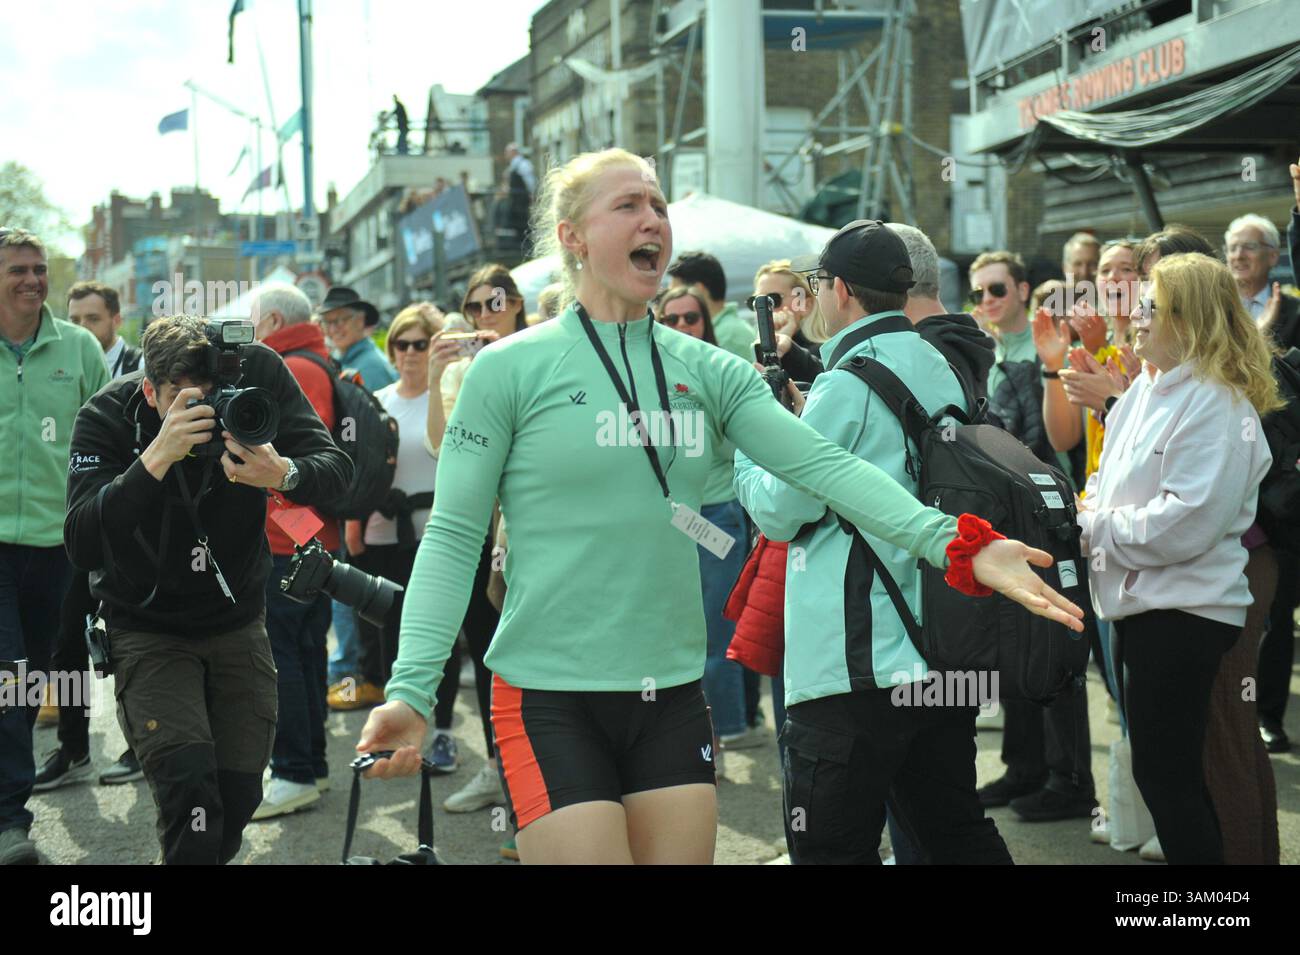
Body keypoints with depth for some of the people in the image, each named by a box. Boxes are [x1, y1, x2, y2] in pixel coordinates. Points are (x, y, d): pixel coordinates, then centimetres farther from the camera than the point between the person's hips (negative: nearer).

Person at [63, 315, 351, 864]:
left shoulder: (257, 374, -17)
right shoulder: (107, 417, -21)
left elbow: (337, 471, -21)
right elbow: (82, 545, -33)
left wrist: (283, 475, -43)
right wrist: (157, 457, -44)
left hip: (237, 620, 3)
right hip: (147, 628, -3)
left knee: (238, 794, 4)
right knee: (189, 782, -21)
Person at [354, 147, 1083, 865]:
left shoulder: (709, 371, 6)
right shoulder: (510, 369, -5)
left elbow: (821, 464, -5)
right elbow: (454, 535, -6)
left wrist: (950, 541, -20)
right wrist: (412, 690, -17)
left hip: (673, 698, 4)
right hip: (550, 696, -4)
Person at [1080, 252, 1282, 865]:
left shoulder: (1217, 406, -16)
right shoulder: (1144, 393, 11)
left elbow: (1183, 523, -24)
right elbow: (1111, 481, 20)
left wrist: (1096, 525, -14)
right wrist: (1088, 510, -2)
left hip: (1183, 612, -9)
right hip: (1136, 603, 9)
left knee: (1166, 774, -4)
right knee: (1160, 770, 17)